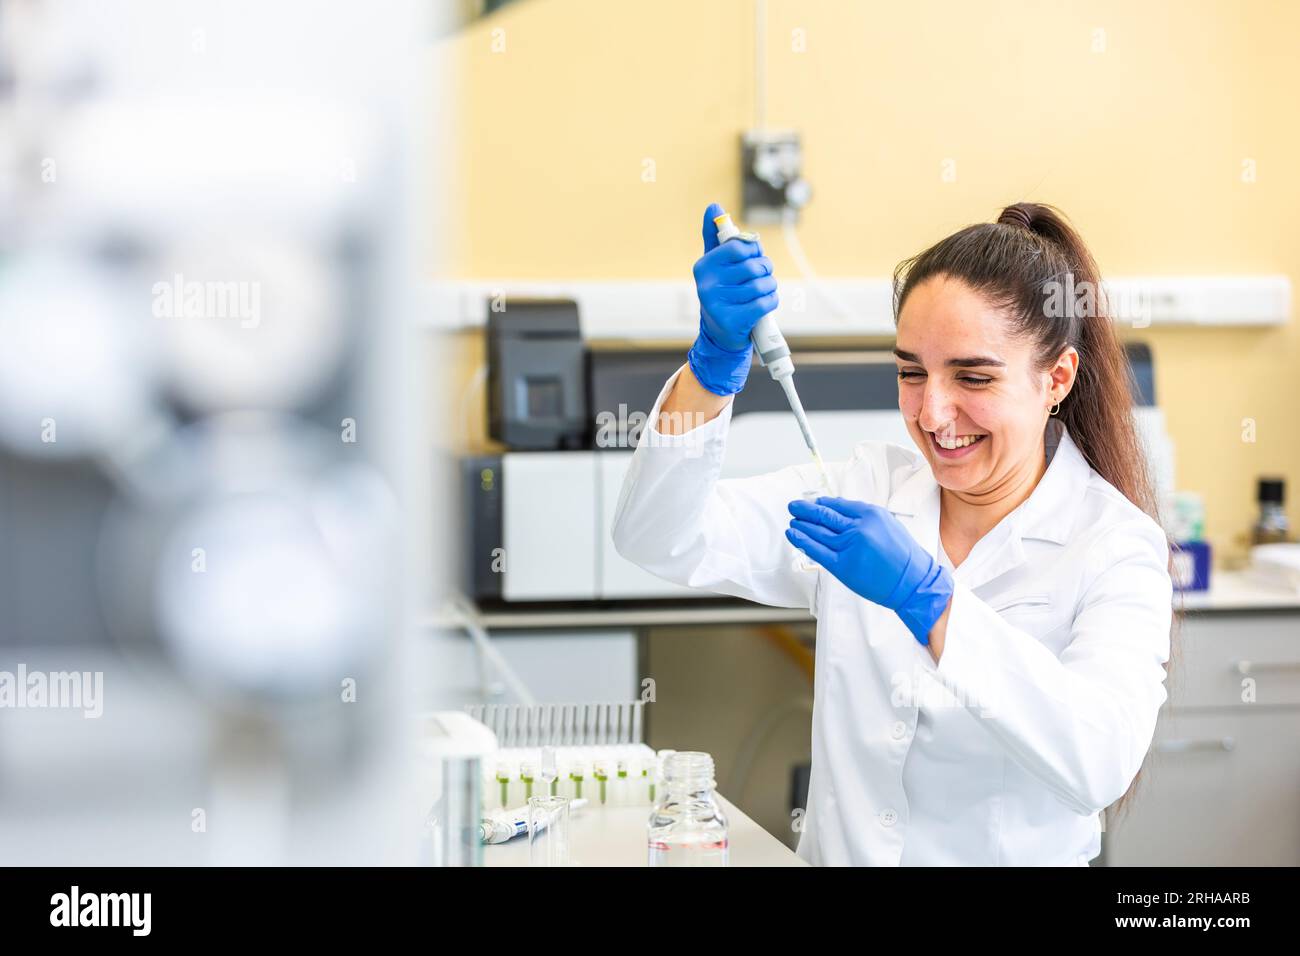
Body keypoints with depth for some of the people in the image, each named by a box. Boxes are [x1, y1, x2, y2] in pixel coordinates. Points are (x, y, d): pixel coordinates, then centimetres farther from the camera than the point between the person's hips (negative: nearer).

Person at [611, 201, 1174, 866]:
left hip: (1008, 861, -3)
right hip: (834, 854, 3)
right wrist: (716, 359, -15)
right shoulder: (866, 491, 6)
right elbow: (663, 542, -3)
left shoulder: (1118, 547, -6)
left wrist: (924, 596, -25)